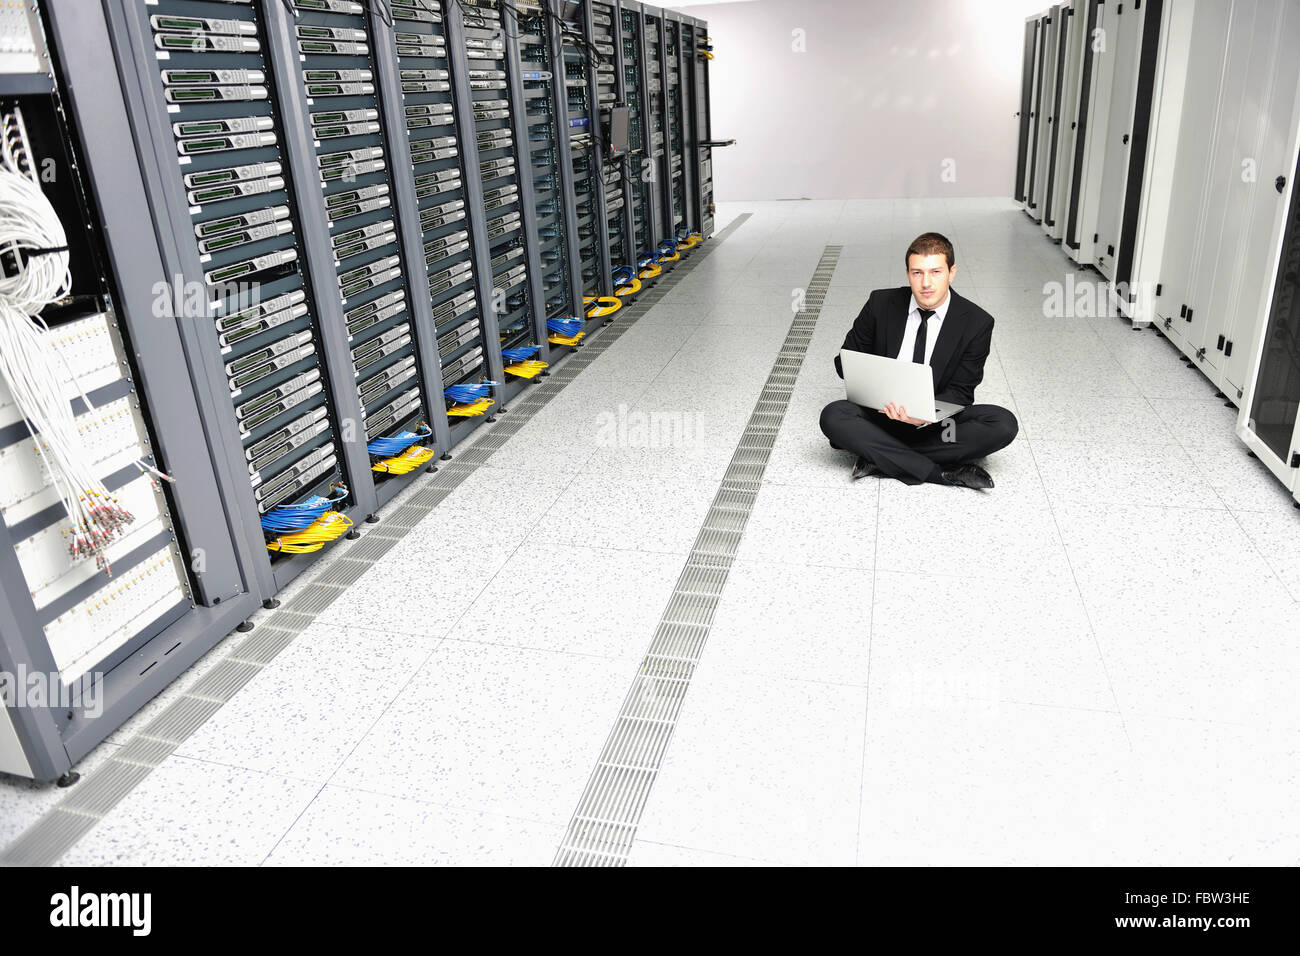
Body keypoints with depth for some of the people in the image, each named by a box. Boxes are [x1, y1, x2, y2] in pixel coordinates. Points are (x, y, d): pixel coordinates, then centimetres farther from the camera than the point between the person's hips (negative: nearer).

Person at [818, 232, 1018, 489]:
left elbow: (960, 391, -7)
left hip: (939, 419, 0)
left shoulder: (977, 323, -7)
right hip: (883, 414, 0)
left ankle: (881, 458, -24)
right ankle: (943, 473, -28)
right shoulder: (881, 304, -5)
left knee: (1004, 423, -26)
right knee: (833, 415, -28)